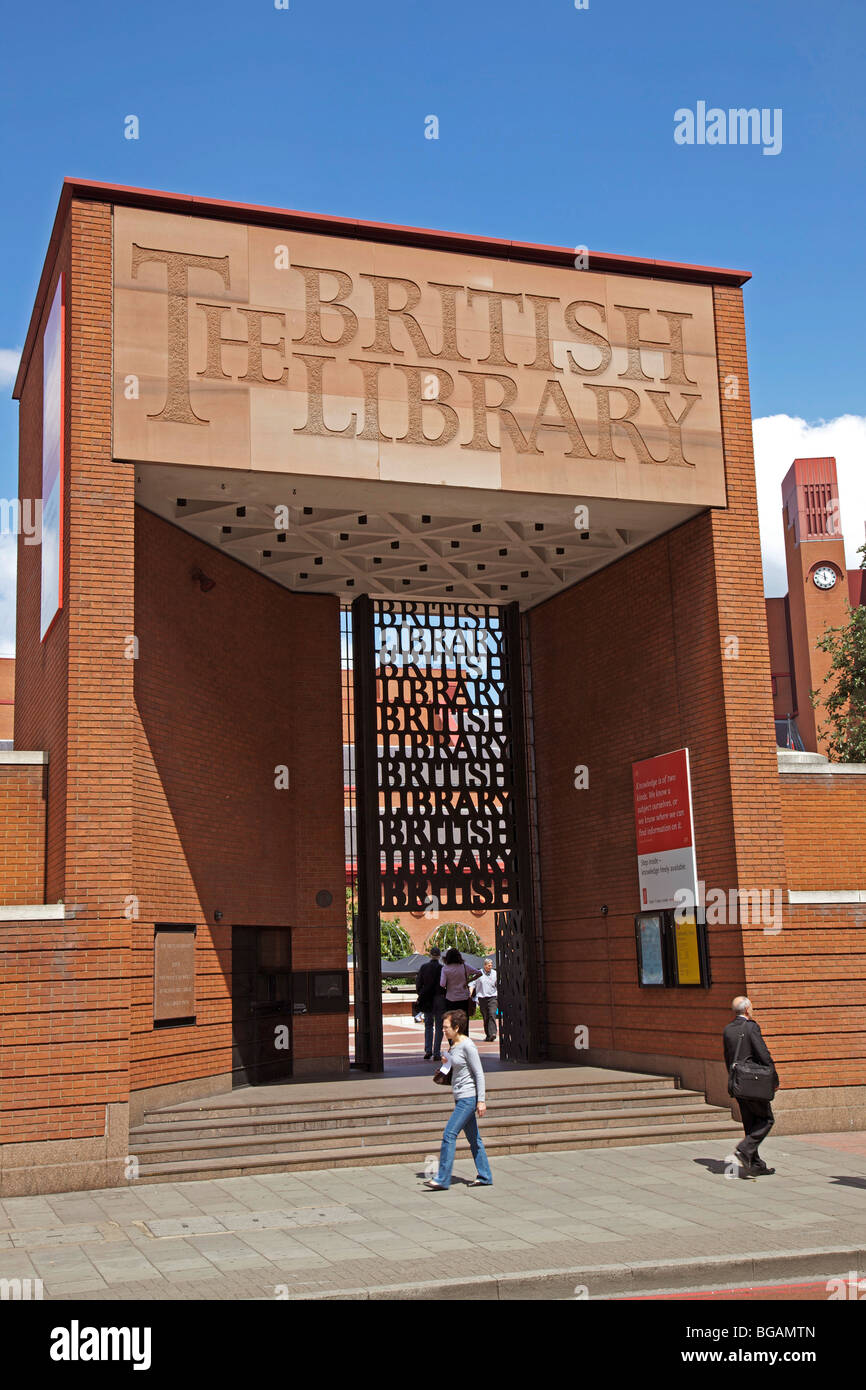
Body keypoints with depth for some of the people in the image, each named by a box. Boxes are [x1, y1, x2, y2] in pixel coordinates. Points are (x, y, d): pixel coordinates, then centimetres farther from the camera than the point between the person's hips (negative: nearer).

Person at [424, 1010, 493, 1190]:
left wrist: (481, 1100, -16)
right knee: (473, 1139, 11)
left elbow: (479, 1074, -14)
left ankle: (442, 1179, -11)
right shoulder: (453, 1045, 12)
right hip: (460, 1099, 9)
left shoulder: (467, 1046, -14)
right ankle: (484, 1177, 17)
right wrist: (446, 1063, 8)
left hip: (469, 1098, -9)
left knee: (449, 1134, -12)